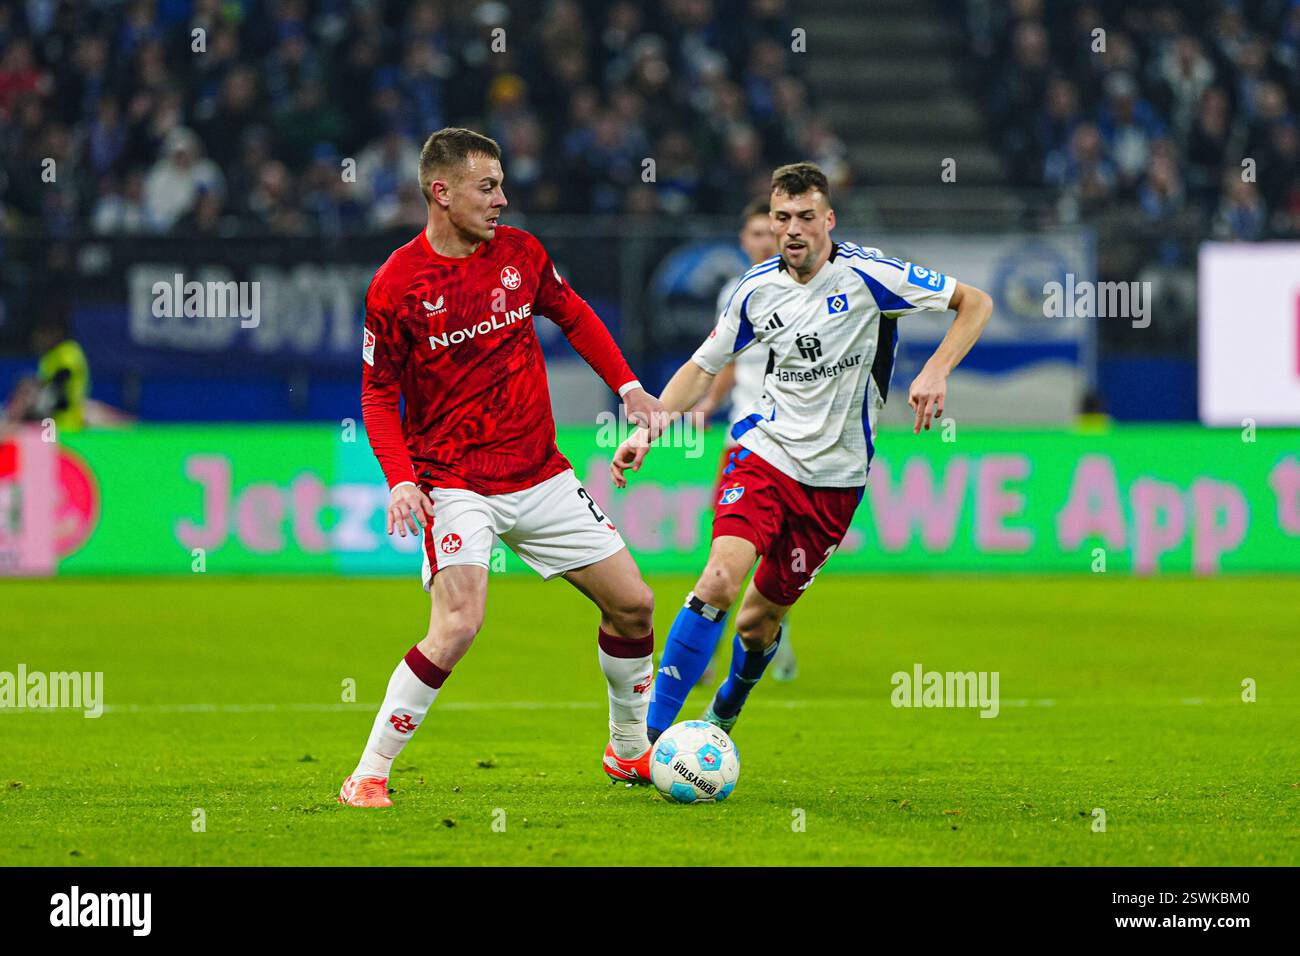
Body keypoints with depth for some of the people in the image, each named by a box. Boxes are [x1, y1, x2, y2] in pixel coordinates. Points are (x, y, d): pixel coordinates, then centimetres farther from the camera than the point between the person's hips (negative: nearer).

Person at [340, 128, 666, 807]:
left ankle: (630, 750, 30)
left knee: (632, 604, 7)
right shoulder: (397, 285, -11)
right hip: (455, 484, -6)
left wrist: (627, 385, 11)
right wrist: (400, 479, -17)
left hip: (542, 476, 6)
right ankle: (369, 775, -13)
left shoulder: (520, 253, 2)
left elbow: (573, 314, 20)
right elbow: (378, 394, -5)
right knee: (457, 626, -25)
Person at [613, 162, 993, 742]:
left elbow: (975, 303, -6)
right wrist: (649, 427, -1)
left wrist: (935, 372, -21)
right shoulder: (757, 287, 0)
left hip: (834, 479, -1)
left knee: (757, 622, 6)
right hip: (764, 454, 1)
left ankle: (723, 715, 41)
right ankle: (652, 732, -19)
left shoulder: (866, 274, -11)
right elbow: (704, 367, 13)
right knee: (720, 581, -24)